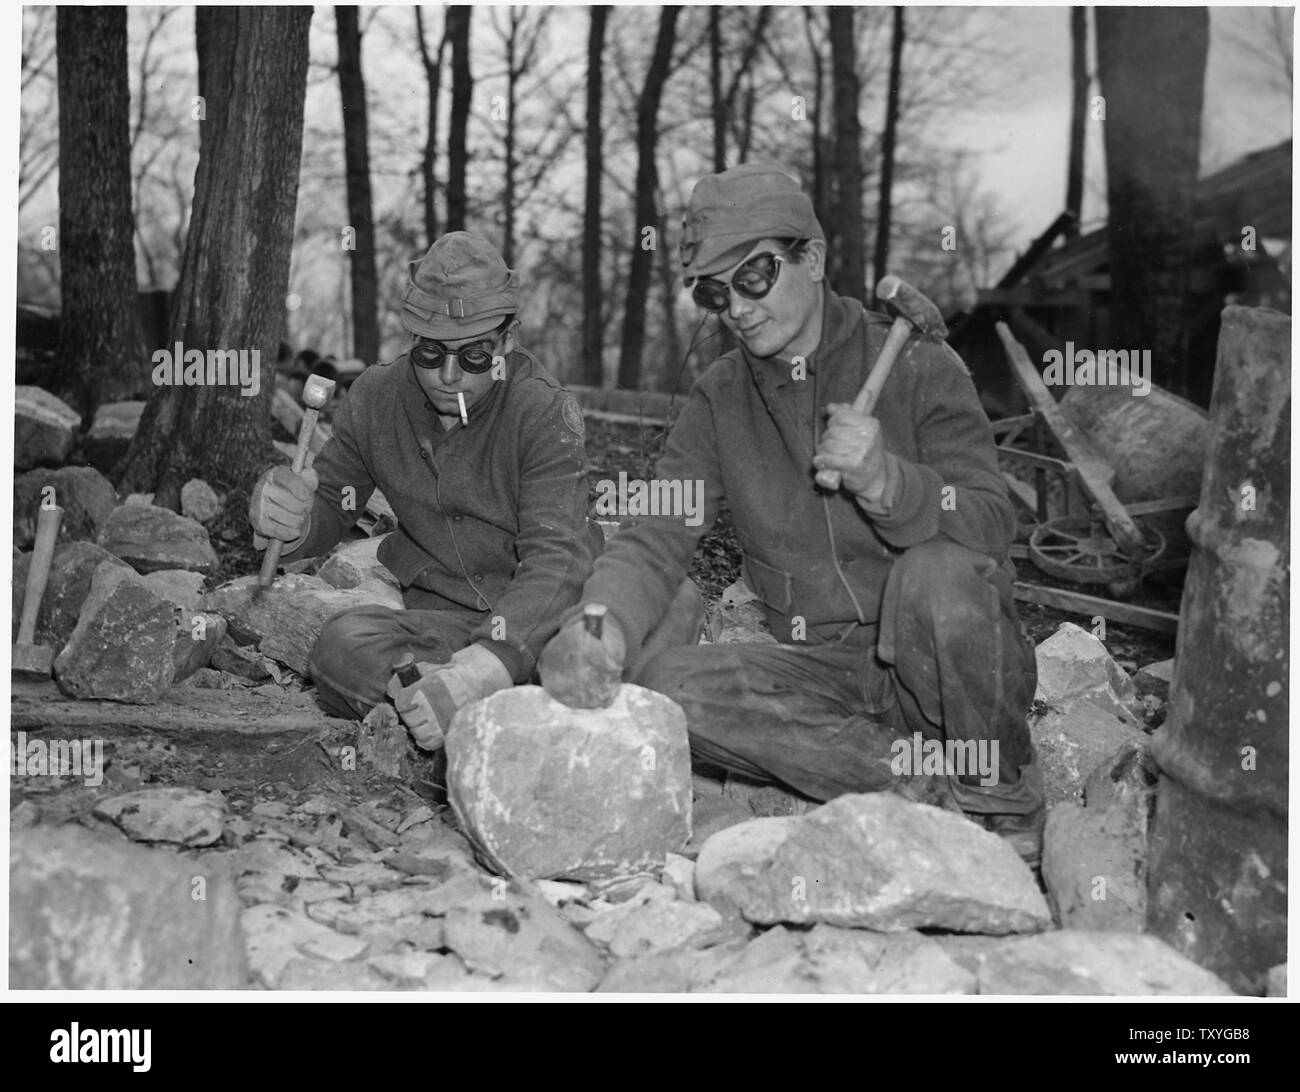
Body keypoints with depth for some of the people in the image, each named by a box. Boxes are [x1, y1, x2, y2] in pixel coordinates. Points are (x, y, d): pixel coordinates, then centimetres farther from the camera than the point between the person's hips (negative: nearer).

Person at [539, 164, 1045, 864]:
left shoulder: (916, 366, -5)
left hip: (949, 670, -3)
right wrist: (601, 621, -27)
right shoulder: (718, 400, 6)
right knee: (663, 689, -21)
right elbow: (657, 535, -5)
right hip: (823, 674, 4)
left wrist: (885, 482, -35)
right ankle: (927, 791, -18)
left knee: (938, 573, -35)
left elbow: (991, 528, -14)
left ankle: (1000, 795, -9)